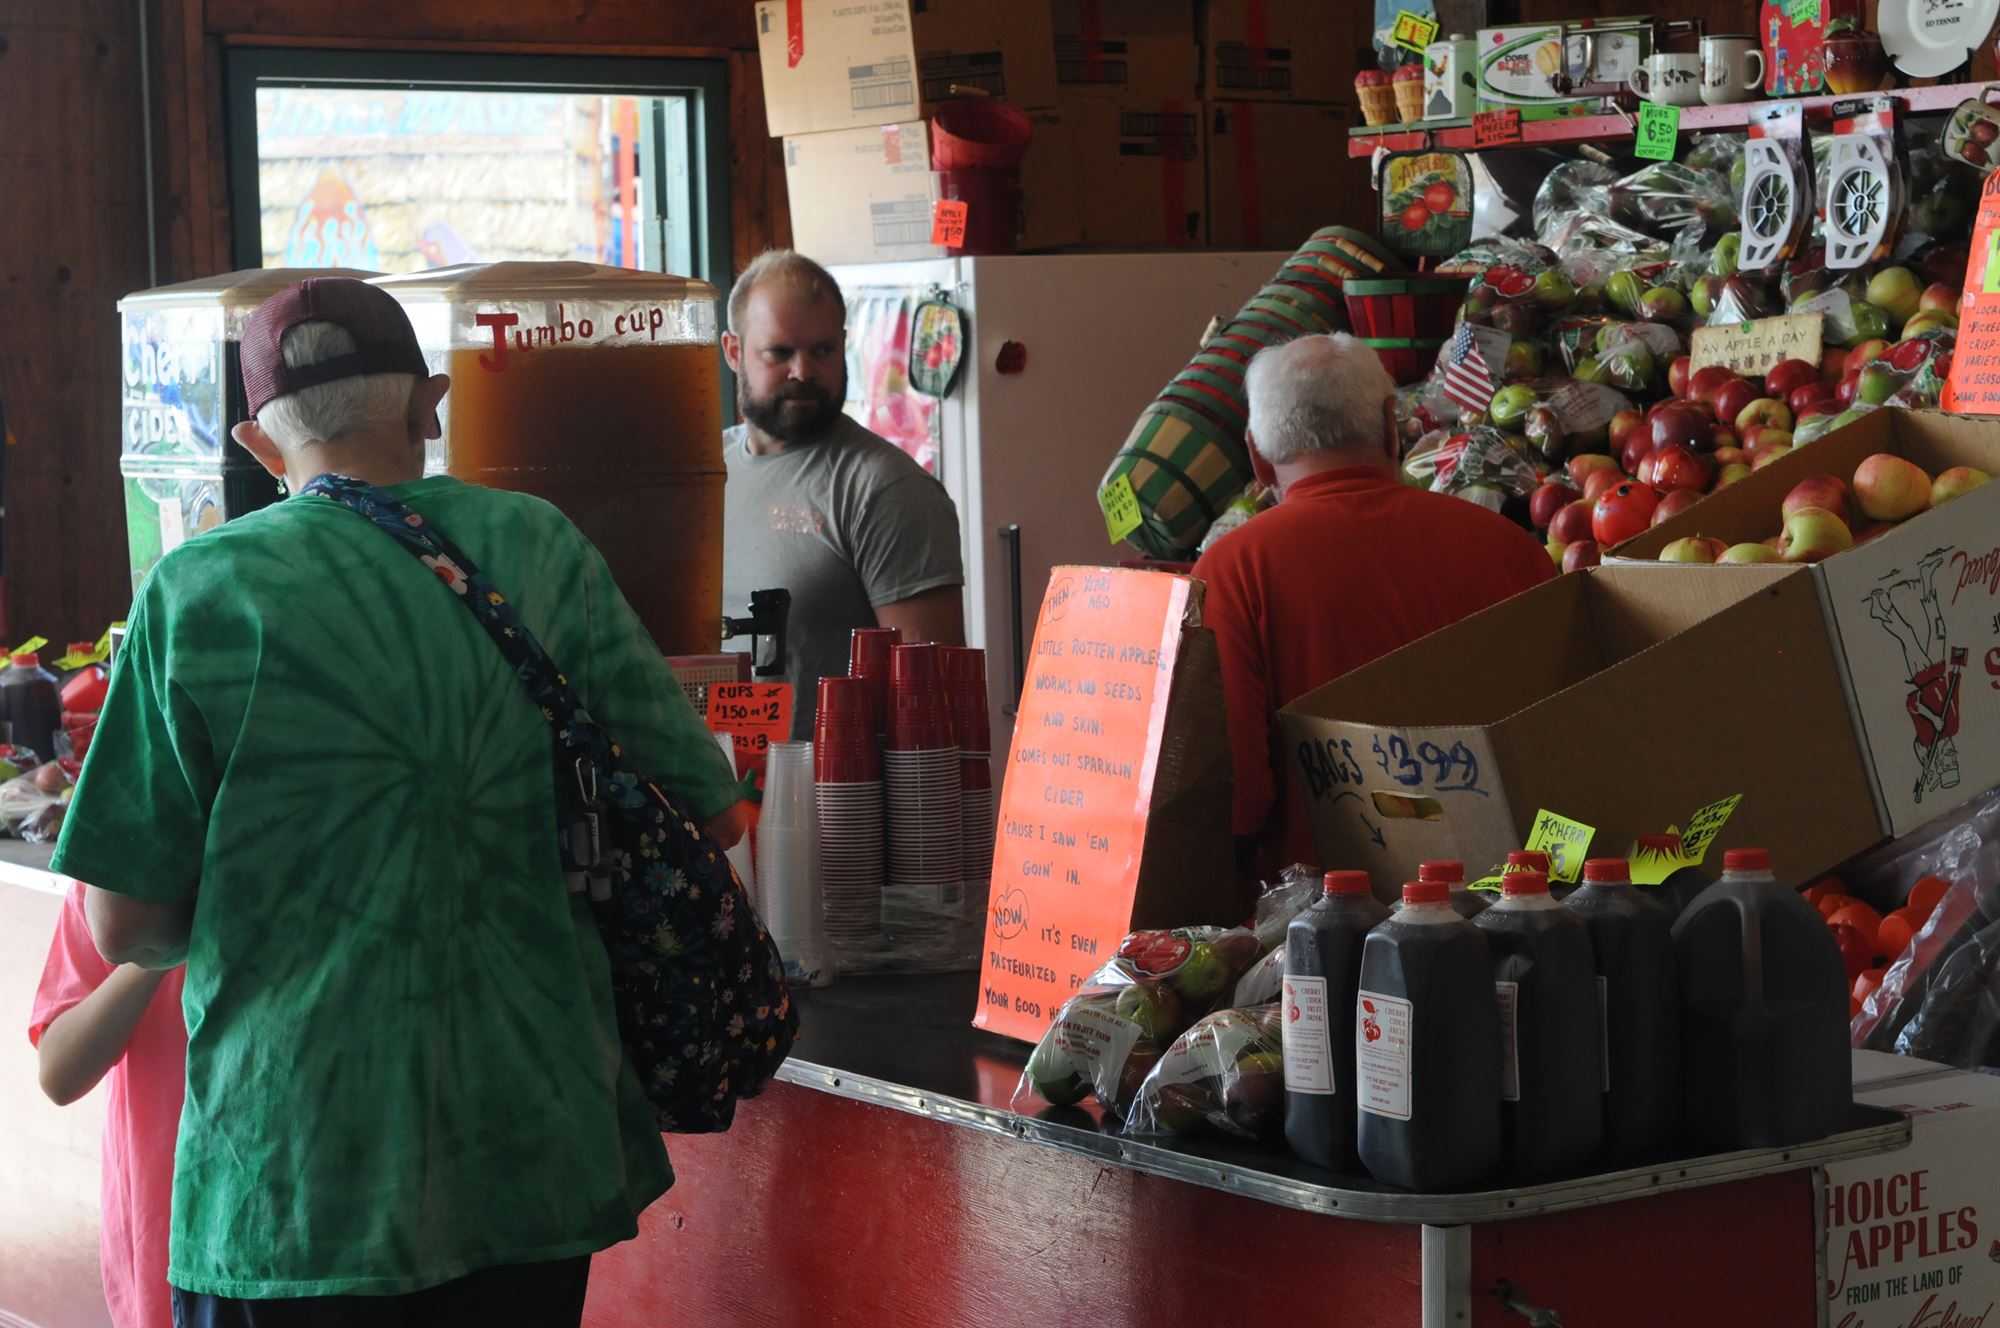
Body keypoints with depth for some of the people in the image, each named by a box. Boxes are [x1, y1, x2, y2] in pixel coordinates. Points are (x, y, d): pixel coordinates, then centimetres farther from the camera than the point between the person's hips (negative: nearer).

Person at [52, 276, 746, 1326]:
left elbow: (127, 928, -5)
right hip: (536, 1158, 3)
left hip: (296, 1186, -3)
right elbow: (711, 813, 5)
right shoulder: (543, 550, 1)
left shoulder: (199, 595, -6)